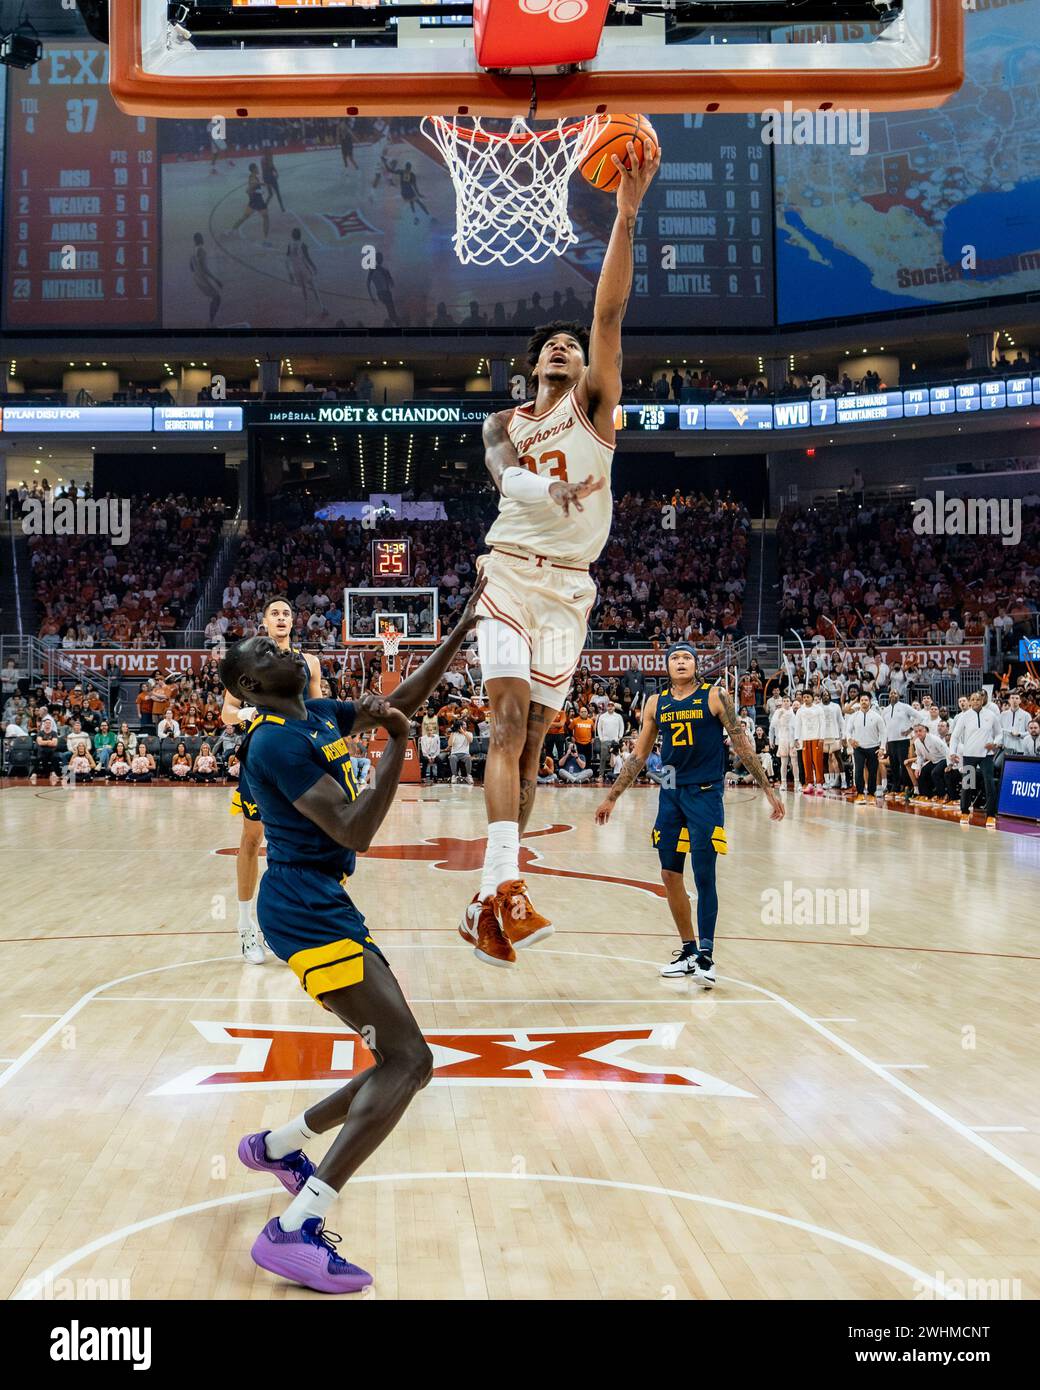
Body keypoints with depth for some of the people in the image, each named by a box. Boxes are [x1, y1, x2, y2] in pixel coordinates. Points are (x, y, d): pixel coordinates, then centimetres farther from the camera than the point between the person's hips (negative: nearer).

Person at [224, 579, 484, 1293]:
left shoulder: (318, 717, 14)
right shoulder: (277, 741, -13)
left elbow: (403, 703, 22)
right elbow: (356, 831, -20)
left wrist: (462, 630, 15)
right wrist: (398, 747, -17)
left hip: (323, 905, 10)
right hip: (304, 907, -10)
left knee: (403, 1063, 12)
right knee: (409, 1059, -18)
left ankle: (277, 1146, 28)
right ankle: (294, 1231, -20)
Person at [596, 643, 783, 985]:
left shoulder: (715, 696, -3)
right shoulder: (656, 703, 8)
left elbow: (742, 744, -2)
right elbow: (639, 756, 15)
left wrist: (768, 789, -6)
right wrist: (611, 797, 16)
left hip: (706, 793, -5)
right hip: (671, 793, 5)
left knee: (704, 877, -7)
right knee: (670, 875, 7)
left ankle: (706, 956, 1)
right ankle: (688, 951, 20)